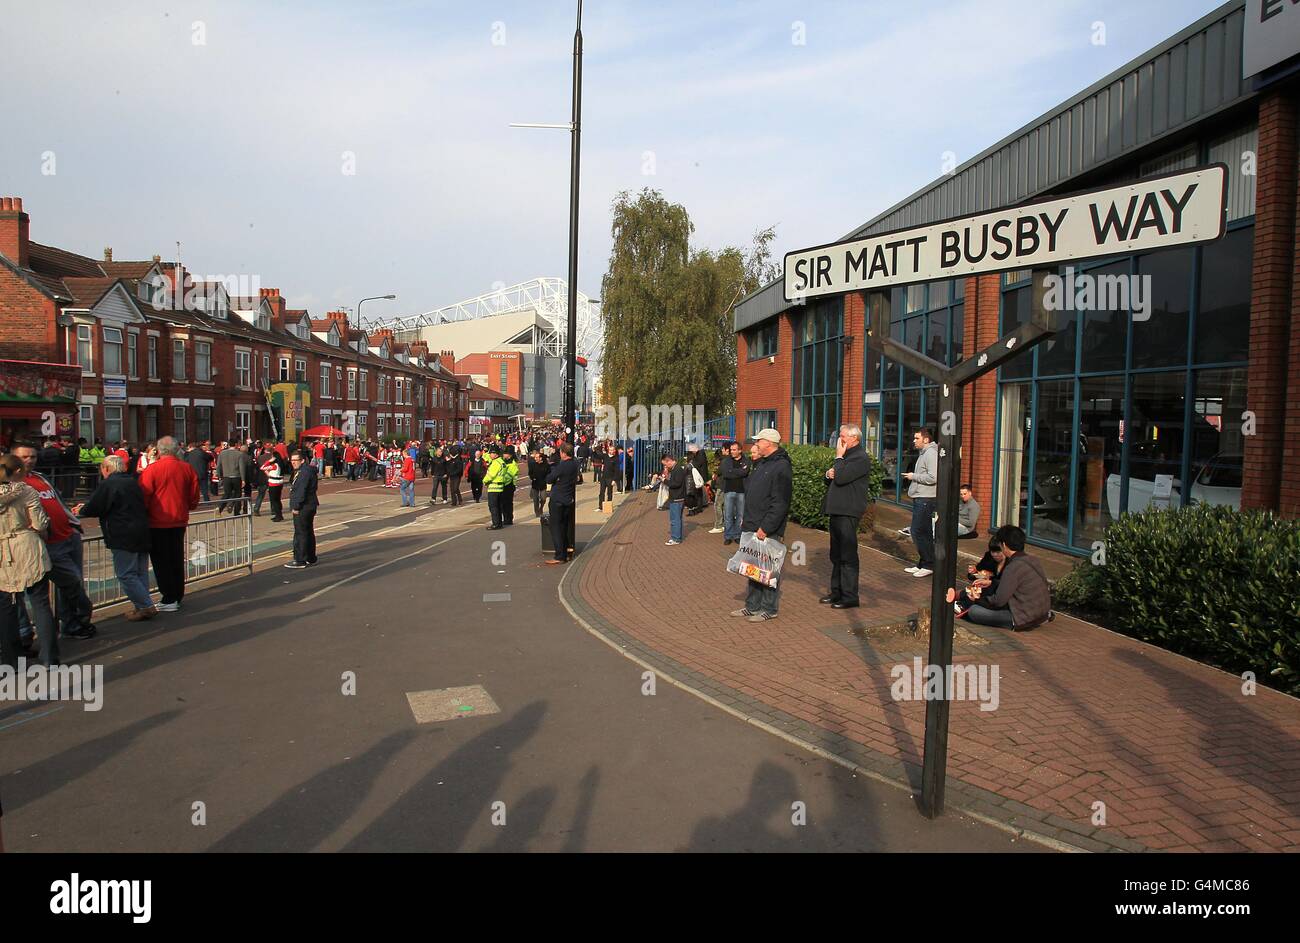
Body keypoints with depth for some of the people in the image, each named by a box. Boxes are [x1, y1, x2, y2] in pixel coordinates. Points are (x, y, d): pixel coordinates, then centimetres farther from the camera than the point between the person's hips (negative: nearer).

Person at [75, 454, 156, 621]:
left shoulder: (107, 485, -10)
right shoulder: (133, 482, 14)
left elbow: (93, 509, -10)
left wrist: (80, 511, 16)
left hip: (123, 537, -8)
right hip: (142, 533, 8)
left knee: (126, 575, -3)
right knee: (140, 572, 13)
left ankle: (146, 606, -7)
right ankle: (143, 606, 16)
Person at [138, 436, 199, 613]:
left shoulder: (151, 470, -14)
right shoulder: (187, 468, -1)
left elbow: (144, 498, -9)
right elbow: (194, 497, 6)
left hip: (157, 522, -4)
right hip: (179, 520, 4)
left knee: (161, 561, 4)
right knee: (177, 559, 15)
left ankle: (169, 600, 5)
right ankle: (178, 596, 22)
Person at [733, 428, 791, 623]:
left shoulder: (781, 467, -15)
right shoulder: (760, 464, 16)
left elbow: (780, 503, -21)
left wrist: (765, 528, -22)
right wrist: (746, 519, 19)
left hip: (768, 531, -10)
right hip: (753, 527, 10)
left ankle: (769, 609, 9)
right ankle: (752, 606, 24)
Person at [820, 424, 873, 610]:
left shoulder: (860, 458, -13)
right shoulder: (847, 456, 19)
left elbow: (841, 478, -24)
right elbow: (832, 480, 23)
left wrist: (838, 457, -11)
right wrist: (829, 474, 0)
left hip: (848, 513, -10)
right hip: (837, 511, 10)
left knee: (847, 555, -5)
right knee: (836, 555, 15)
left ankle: (849, 596, 1)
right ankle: (837, 591, 24)